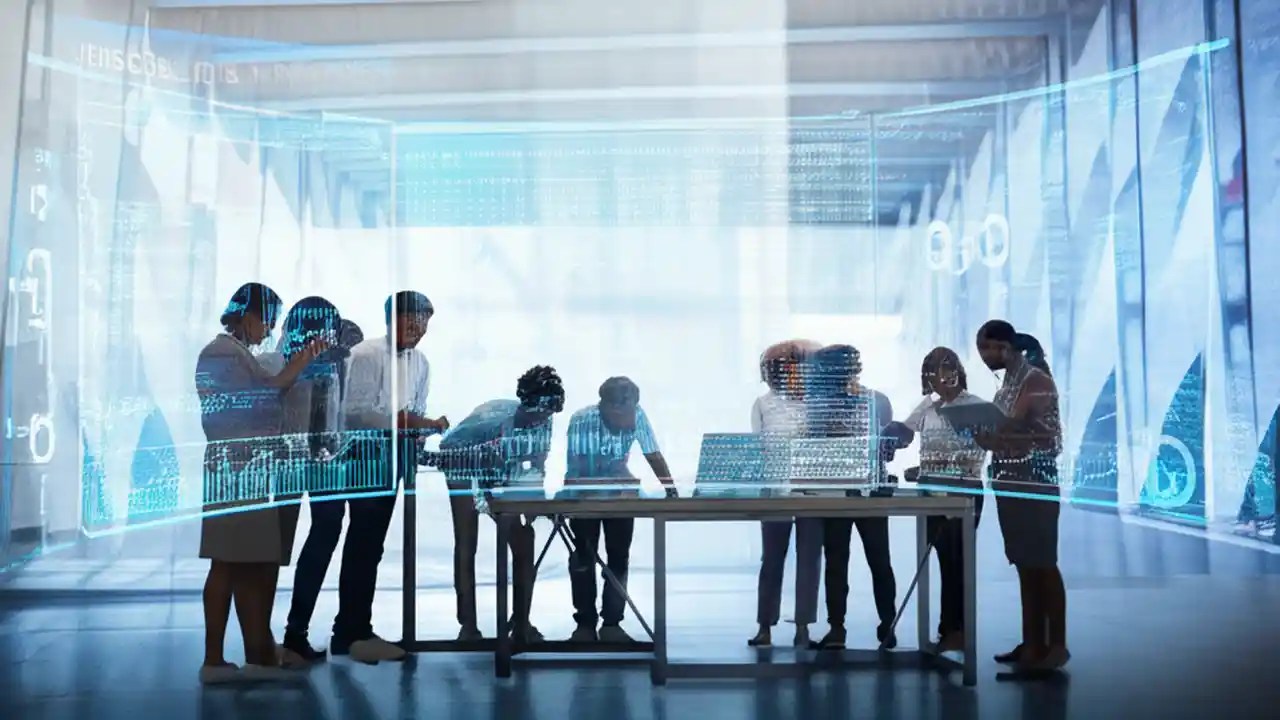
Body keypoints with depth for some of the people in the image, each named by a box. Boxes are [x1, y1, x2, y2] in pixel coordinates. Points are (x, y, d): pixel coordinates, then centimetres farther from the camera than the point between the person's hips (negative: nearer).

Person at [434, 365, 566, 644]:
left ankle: (522, 623, 7)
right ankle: (468, 626, 2)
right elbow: (450, 446, -31)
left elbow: (538, 466, -5)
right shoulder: (495, 419, -35)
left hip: (500, 477, 5)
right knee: (466, 546, -6)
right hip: (465, 468, -5)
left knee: (523, 543, -2)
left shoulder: (542, 423, -18)